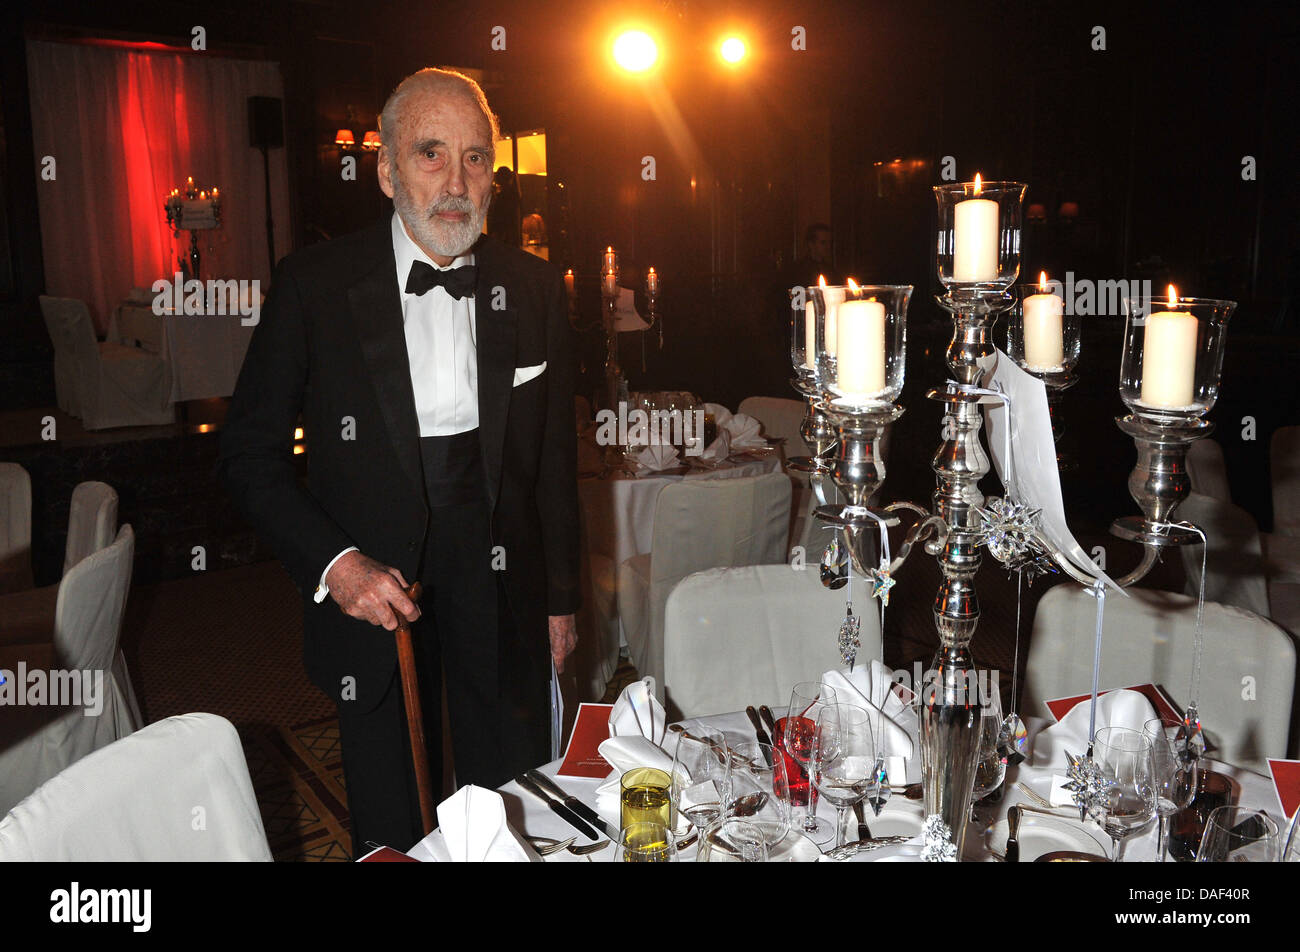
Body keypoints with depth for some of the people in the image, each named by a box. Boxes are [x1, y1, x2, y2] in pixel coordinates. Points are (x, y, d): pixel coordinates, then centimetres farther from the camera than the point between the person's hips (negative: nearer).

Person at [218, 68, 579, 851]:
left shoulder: (535, 289, 0)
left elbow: (556, 456, 6)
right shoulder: (314, 286, -7)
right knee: (393, 828, 15)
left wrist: (561, 598, 8)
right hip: (373, 584, -1)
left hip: (503, 586, 2)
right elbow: (252, 452, -2)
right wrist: (331, 561, -15)